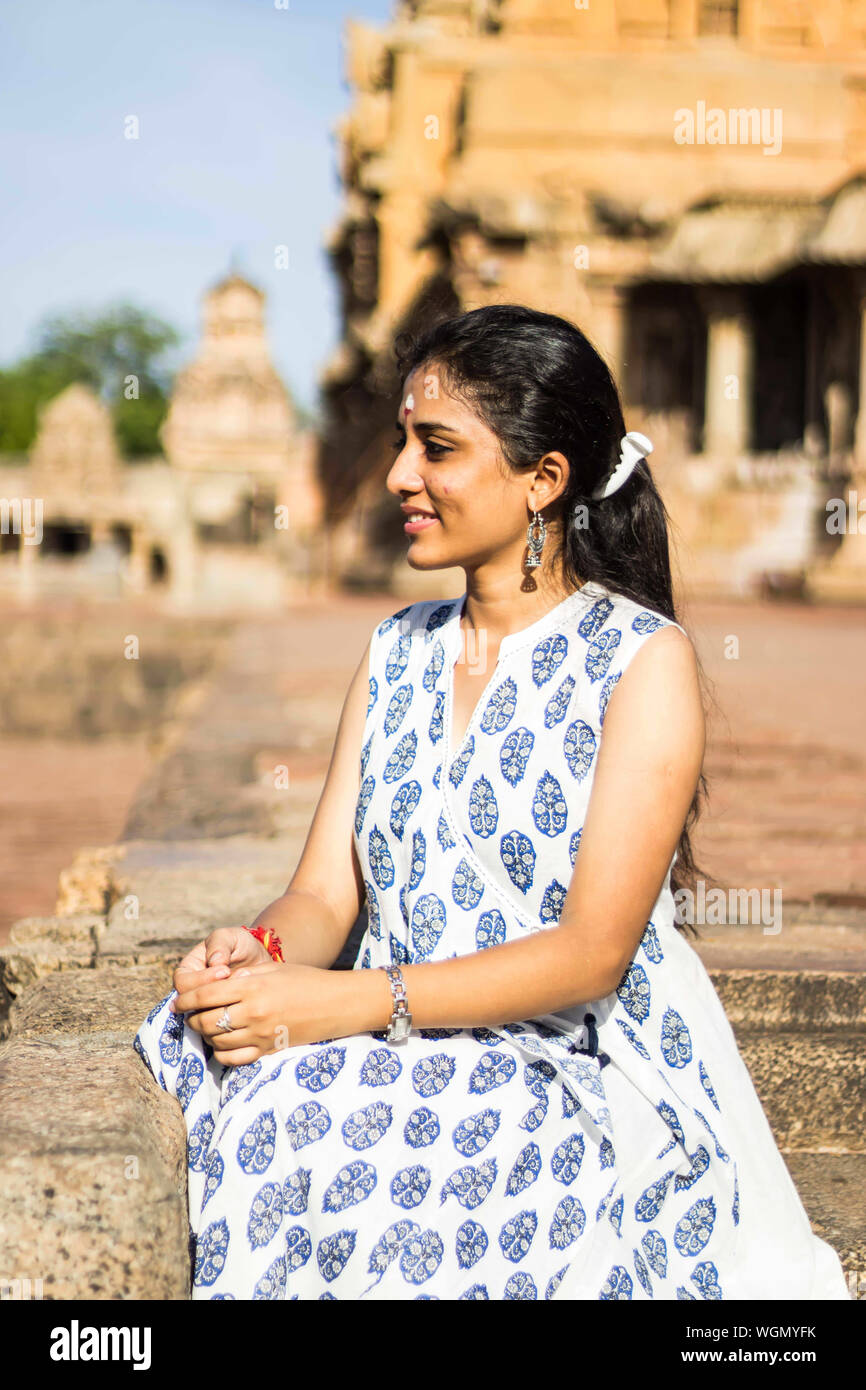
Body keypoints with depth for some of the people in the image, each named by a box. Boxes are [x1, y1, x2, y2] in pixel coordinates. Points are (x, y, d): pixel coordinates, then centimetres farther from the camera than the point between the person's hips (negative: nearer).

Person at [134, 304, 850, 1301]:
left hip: (584, 1079, -5)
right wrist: (257, 957, -16)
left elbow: (591, 952, -14)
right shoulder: (398, 650, 13)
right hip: (406, 1053, 5)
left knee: (310, 1106, -32)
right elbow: (325, 896, 9)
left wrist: (347, 1003, -24)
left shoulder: (644, 658, -7)